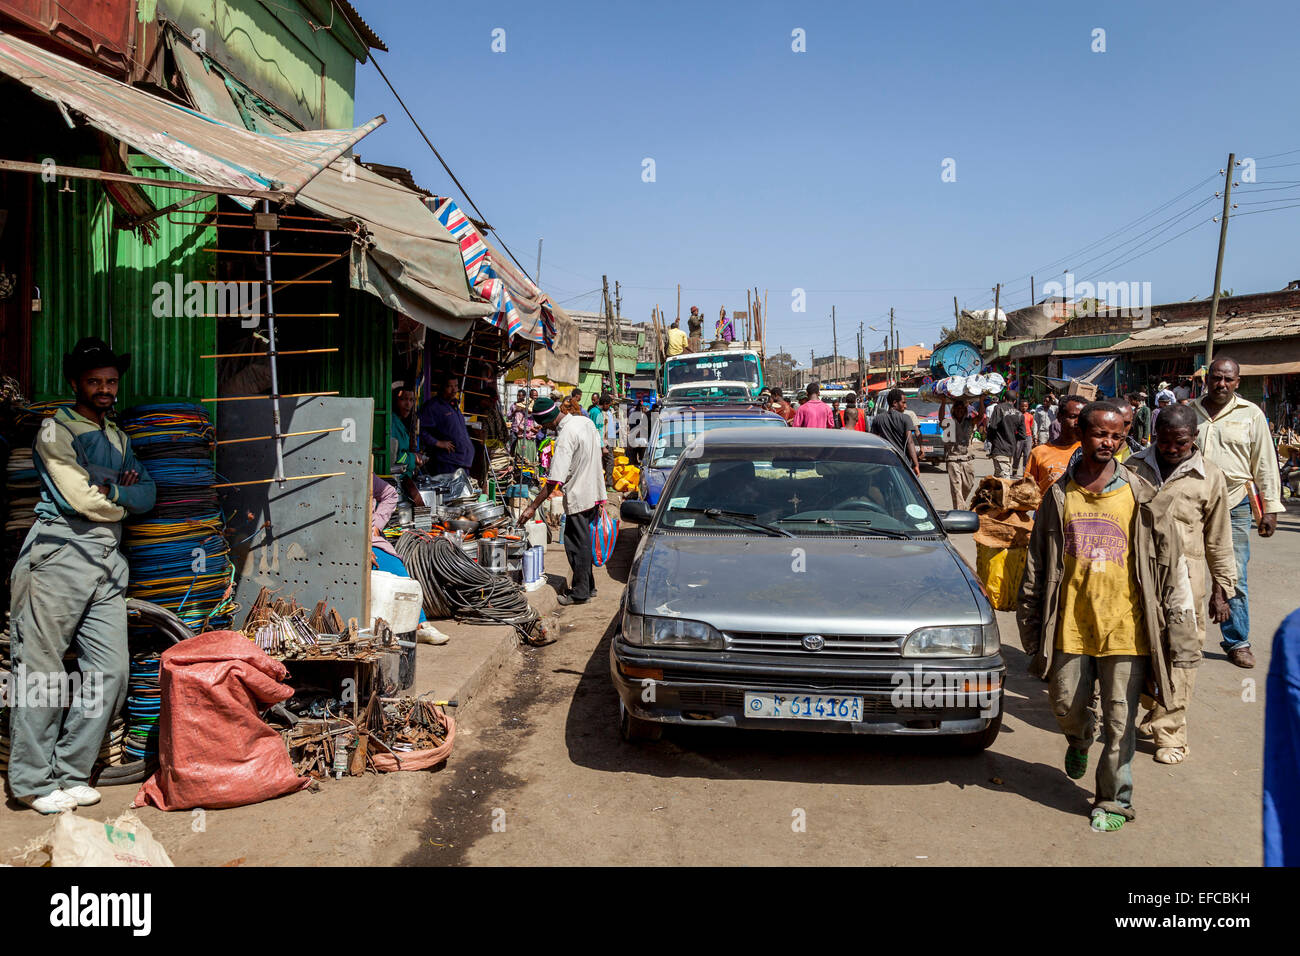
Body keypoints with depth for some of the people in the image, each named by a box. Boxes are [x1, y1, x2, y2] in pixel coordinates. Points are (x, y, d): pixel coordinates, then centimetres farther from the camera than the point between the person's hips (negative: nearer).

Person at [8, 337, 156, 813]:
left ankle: (71, 773, 12)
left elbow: (147, 492, 12)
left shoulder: (117, 438, 22)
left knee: (111, 670, 2)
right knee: (41, 672, -2)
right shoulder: (55, 430, 0)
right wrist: (123, 502, 6)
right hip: (59, 556, -6)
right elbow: (80, 499, -11)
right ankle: (34, 782, 7)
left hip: (107, 561, 7)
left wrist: (111, 494, -6)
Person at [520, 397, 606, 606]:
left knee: (577, 545, 2)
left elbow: (554, 480, -25)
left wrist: (532, 507, -21)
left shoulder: (565, 436, -23)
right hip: (595, 494, 9)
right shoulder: (586, 421, 3)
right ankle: (589, 586, 27)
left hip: (578, 498, -9)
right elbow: (599, 450, 14)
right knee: (585, 542, 18)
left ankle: (580, 592, 10)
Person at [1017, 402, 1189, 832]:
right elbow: (1037, 563, 8)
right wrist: (1033, 624, 7)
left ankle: (1113, 801, 21)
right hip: (1071, 623, 2)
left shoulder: (1139, 495, -1)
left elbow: (1169, 561, 3)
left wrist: (1172, 620, 1)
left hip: (1125, 626, -1)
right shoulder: (1058, 496, 3)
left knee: (1119, 720, 5)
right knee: (1066, 706, 12)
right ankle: (1080, 740, 47)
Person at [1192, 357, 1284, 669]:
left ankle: (1237, 642, 13)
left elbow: (1265, 464, 4)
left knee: (1234, 577, 0)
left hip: (1235, 506, -1)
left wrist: (1271, 508, 0)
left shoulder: (1251, 414, 4)